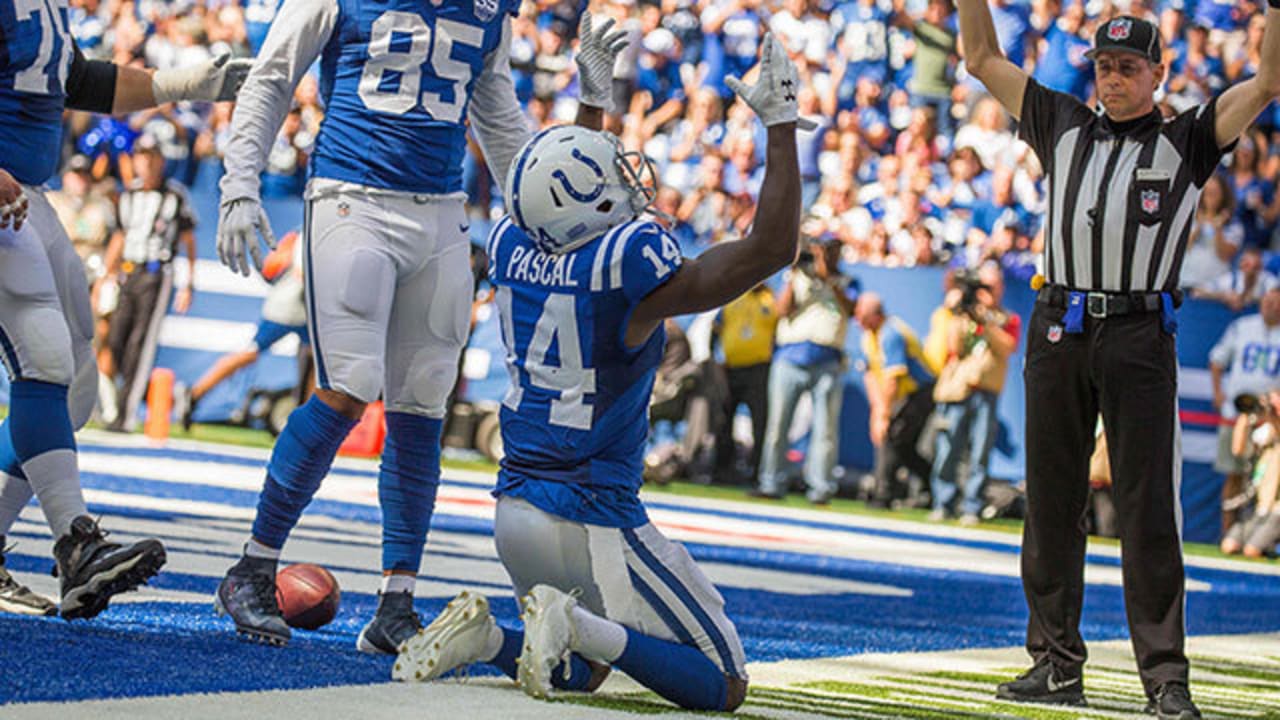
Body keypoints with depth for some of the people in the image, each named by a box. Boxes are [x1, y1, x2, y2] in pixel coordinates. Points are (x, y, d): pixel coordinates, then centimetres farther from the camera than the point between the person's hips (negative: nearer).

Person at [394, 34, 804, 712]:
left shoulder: (515, 250, 1)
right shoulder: (624, 275, -19)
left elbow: (566, 191, 27)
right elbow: (771, 248, -15)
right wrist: (781, 122, -11)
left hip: (516, 506, 8)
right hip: (591, 522, -7)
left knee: (580, 670, 26)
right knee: (723, 686, 0)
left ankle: (481, 635, -3)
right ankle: (576, 623, -20)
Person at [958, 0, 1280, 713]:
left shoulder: (1186, 140, 8)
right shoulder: (1065, 126, 17)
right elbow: (983, 58, 20)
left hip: (1141, 337, -4)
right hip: (1058, 333, 4)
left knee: (1149, 510, -7)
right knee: (1051, 502, 5)